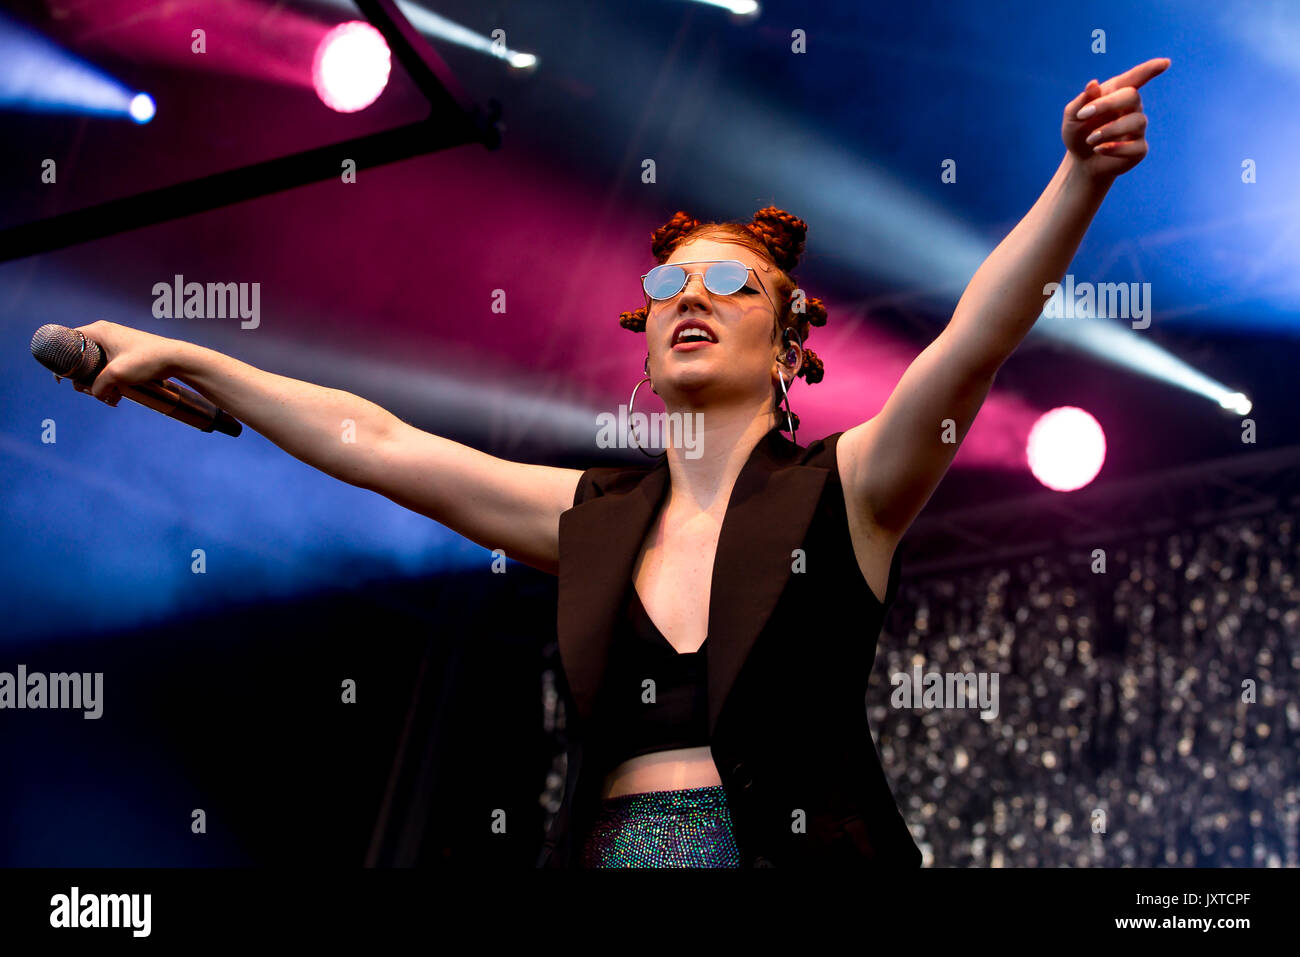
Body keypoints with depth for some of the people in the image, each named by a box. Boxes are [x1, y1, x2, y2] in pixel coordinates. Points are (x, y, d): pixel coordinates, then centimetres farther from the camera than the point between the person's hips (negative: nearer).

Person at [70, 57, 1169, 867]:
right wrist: (183, 356, 18)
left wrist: (1079, 179, -26)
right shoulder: (590, 516, 13)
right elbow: (378, 442, 16)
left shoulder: (844, 493, 2)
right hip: (602, 840, 3)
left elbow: (972, 342, -13)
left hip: (802, 841, -3)